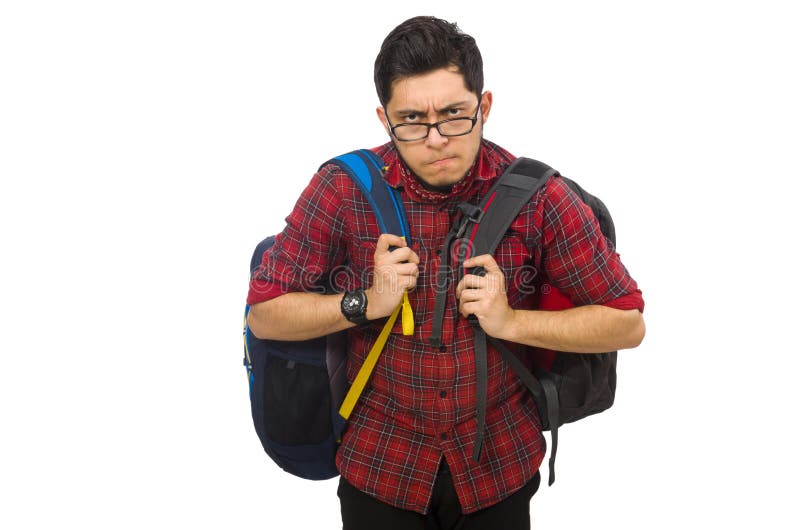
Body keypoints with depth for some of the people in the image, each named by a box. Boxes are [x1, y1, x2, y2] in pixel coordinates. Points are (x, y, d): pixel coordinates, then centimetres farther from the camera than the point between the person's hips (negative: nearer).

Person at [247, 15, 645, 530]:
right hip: (378, 468, 0)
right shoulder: (343, 189, -14)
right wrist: (366, 304, -21)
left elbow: (627, 322, -9)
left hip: (501, 469, 1)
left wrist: (510, 321, -21)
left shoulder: (535, 194, -14)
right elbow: (264, 314, -7)